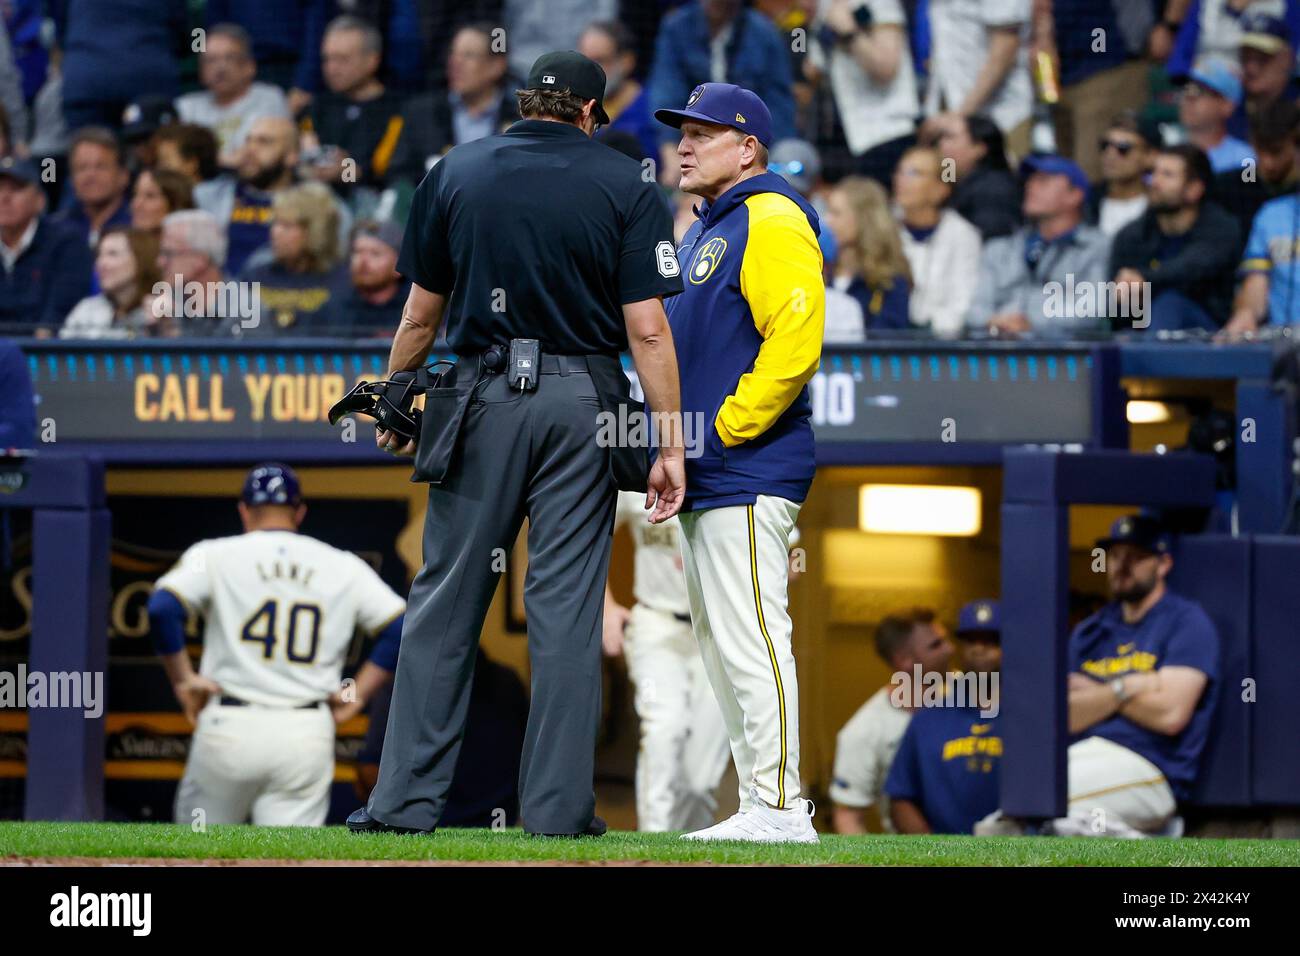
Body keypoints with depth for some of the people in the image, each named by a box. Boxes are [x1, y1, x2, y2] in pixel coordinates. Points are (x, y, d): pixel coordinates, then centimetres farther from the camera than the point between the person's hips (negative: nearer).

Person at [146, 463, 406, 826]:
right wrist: (356, 695, 6)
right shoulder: (344, 567, 10)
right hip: (309, 735, 1)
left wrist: (183, 681, -3)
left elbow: (162, 608, -13)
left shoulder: (216, 555, 3)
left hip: (231, 728, -1)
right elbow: (403, 627, 4)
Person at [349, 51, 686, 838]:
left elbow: (422, 314, 8)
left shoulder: (455, 175, 6)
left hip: (483, 398, 1)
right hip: (583, 404, -1)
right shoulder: (625, 186, 0)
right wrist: (671, 445, -4)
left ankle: (407, 797, 3)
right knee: (567, 606, 1)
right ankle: (559, 806, 1)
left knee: (447, 601, 5)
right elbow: (648, 329, -6)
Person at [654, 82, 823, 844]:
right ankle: (762, 803, 15)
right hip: (707, 476, 11)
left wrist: (729, 424, -19)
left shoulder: (771, 223, -10)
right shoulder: (707, 230, 22)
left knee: (750, 638, -13)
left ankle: (780, 807, -13)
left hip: (748, 467, -11)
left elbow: (796, 340, -20)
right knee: (720, 644, 11)